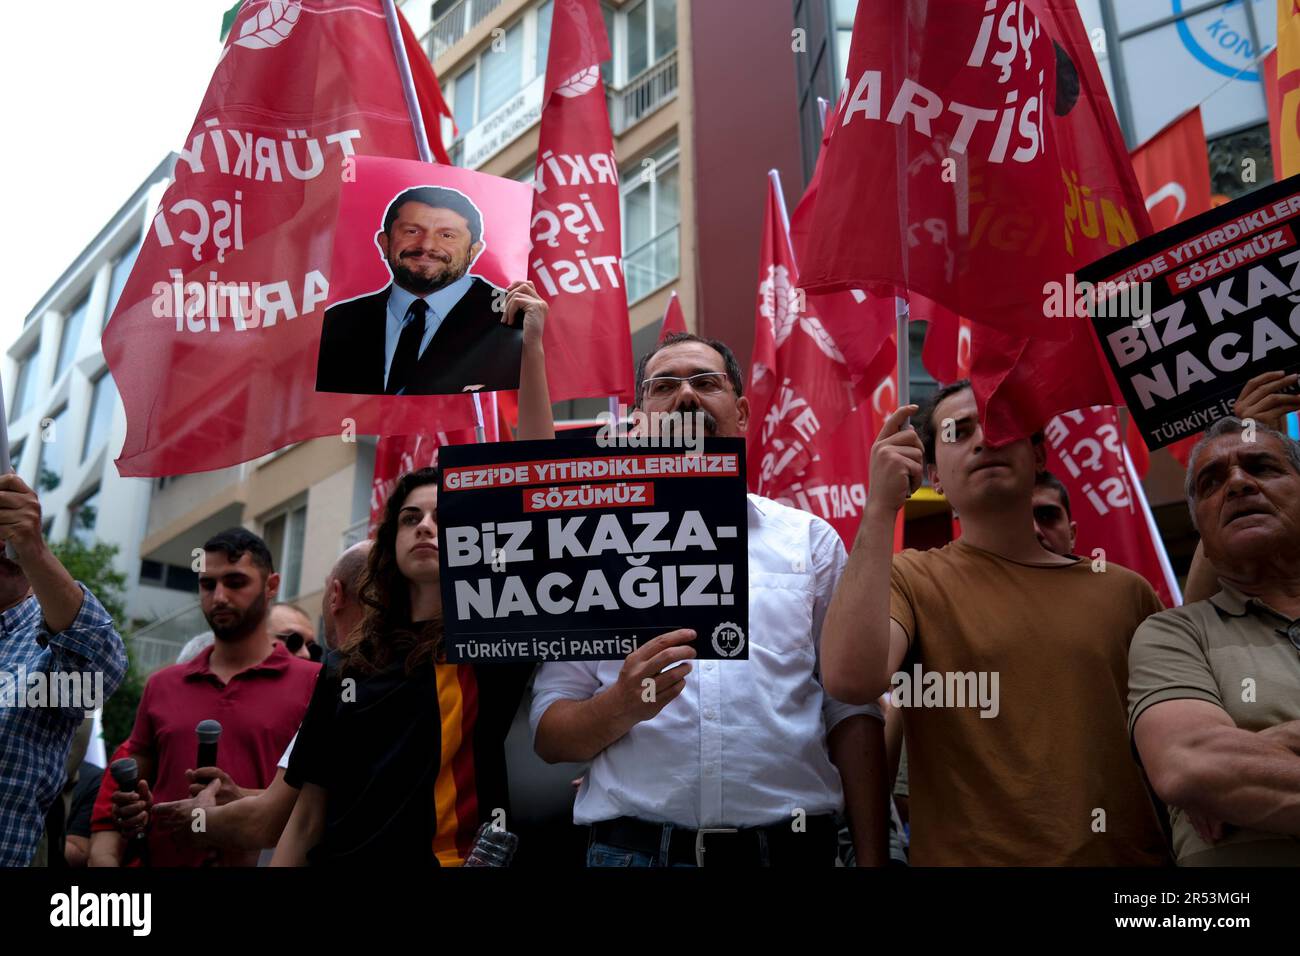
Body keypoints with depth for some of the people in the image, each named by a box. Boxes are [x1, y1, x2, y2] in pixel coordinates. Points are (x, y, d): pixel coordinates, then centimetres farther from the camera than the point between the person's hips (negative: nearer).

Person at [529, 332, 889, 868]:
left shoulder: (811, 539, 7)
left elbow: (853, 714, 3)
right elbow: (549, 736, 2)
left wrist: (870, 859, -5)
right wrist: (621, 705, -17)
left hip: (789, 845, 1)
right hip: (633, 847, 0)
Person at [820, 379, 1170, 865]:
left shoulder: (1126, 591, 4)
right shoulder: (908, 579, -3)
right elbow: (852, 679, -23)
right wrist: (880, 508, -20)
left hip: (1130, 855, 3)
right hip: (972, 855, -2)